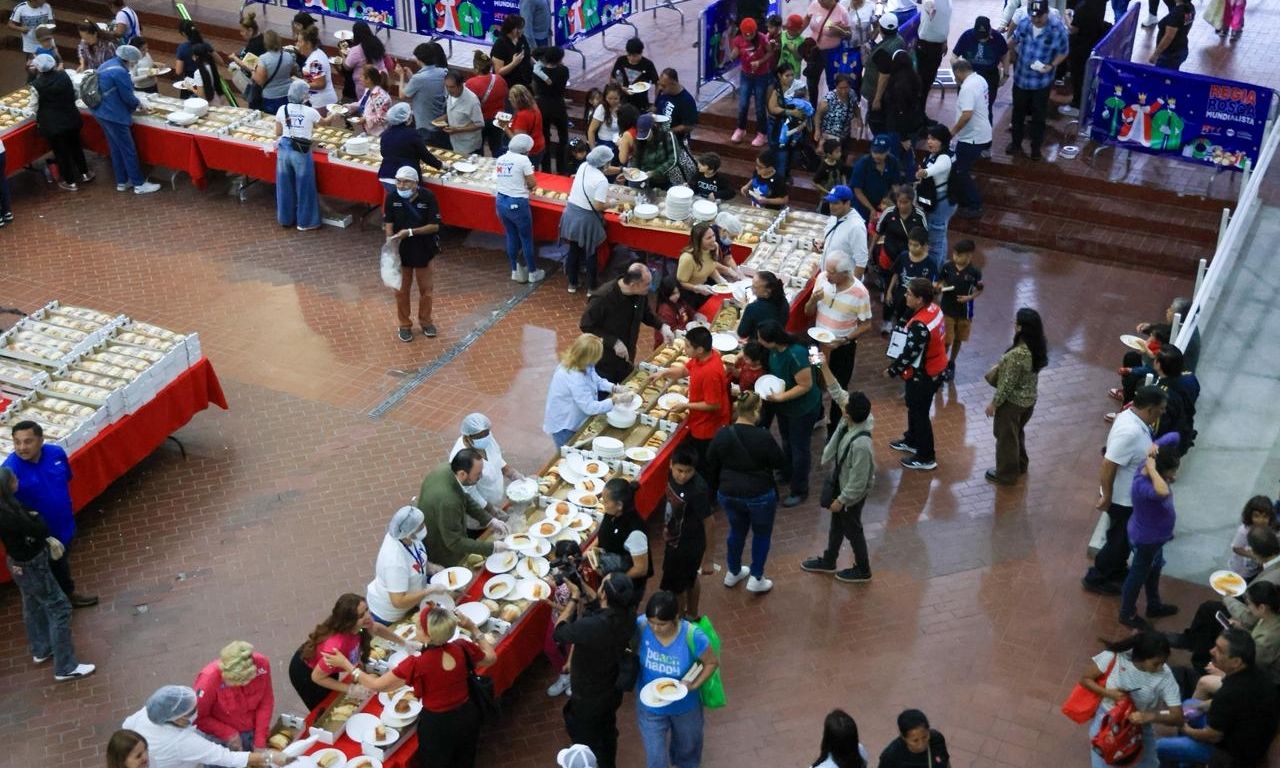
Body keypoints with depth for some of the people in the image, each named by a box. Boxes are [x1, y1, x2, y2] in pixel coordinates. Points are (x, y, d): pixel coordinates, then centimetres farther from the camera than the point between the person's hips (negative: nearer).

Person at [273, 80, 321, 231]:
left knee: (285, 185, 16)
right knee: (304, 186, 8)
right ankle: (305, 222, 16)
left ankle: (286, 218, 29)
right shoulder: (310, 112, -9)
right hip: (301, 152, -3)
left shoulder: (282, 110, -2)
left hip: (284, 149, 4)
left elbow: (278, 133, 8)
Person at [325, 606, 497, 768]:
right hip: (467, 716, 4)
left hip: (437, 725, -4)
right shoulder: (462, 649, -19)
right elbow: (490, 657, 2)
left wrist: (346, 664, -9)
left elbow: (376, 685, -19)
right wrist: (472, 627, 5)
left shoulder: (417, 665, -30)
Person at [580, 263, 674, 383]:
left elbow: (646, 313, 10)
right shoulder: (603, 298, -29)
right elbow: (585, 326, -20)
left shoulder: (641, 293, -10)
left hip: (626, 359, 6)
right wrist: (614, 342, -26)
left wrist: (661, 326, -9)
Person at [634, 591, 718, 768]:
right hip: (650, 707, 0)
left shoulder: (693, 636, -31)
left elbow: (712, 662, -14)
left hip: (685, 706, 0)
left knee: (686, 745, 31)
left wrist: (694, 685, -25)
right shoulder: (641, 626, -27)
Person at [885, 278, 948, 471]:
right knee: (913, 406, 27)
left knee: (919, 413, 7)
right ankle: (912, 441, 47)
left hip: (923, 375, -9)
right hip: (935, 368, 10)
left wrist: (892, 370, -9)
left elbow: (909, 354, -25)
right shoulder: (935, 309, -4)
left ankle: (926, 457, 21)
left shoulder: (919, 325, -34)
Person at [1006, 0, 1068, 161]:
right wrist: (1013, 56, 14)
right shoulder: (1023, 24, -8)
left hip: (1042, 82, -3)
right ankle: (1016, 144, 36)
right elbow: (1013, 42, 12)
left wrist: (1052, 66, -23)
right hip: (1021, 78, 3)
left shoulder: (1058, 29, -19)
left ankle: (1036, 149, 26)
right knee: (1018, 113, 18)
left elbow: (1063, 53, -9)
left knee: (1039, 117, 10)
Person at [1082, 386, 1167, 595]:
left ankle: (1117, 570, 48)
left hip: (1128, 495, 9)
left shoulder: (1131, 417, -5)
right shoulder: (1130, 432, -35)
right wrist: (1106, 497, -23)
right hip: (1123, 498, -9)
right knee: (1120, 540, 10)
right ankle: (1096, 579, 27)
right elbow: (1108, 465, -32)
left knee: (1123, 538, 27)